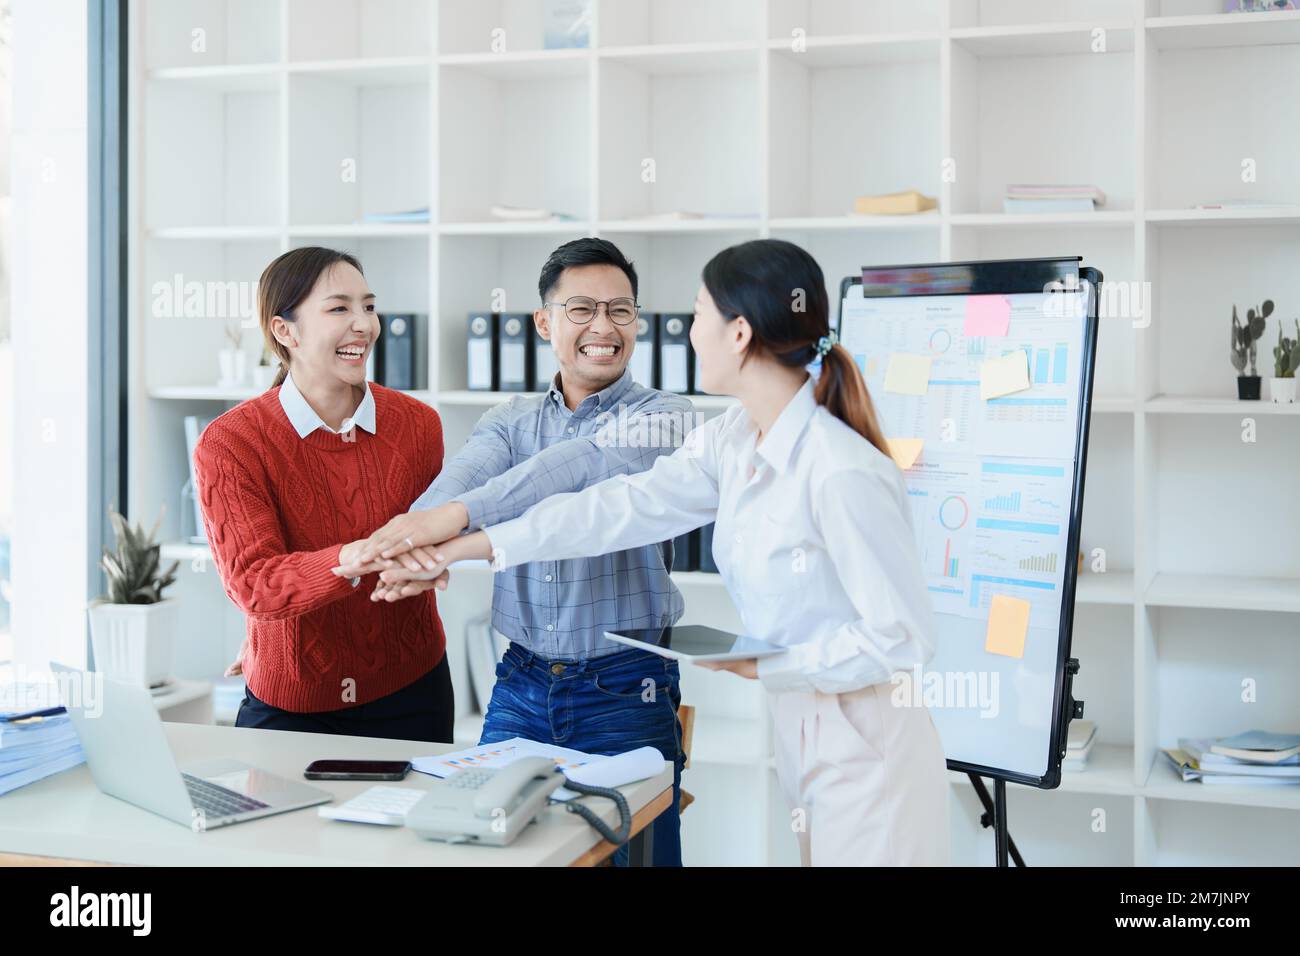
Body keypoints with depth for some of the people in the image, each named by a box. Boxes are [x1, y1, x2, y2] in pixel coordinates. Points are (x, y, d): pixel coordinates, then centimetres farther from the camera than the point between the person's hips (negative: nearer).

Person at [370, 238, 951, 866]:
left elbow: (900, 639, -21)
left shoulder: (844, 474, -24)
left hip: (865, 750, -7)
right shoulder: (733, 441, 0)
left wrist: (761, 666, -14)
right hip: (799, 736, 7)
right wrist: (459, 550, 4)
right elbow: (623, 507, 3)